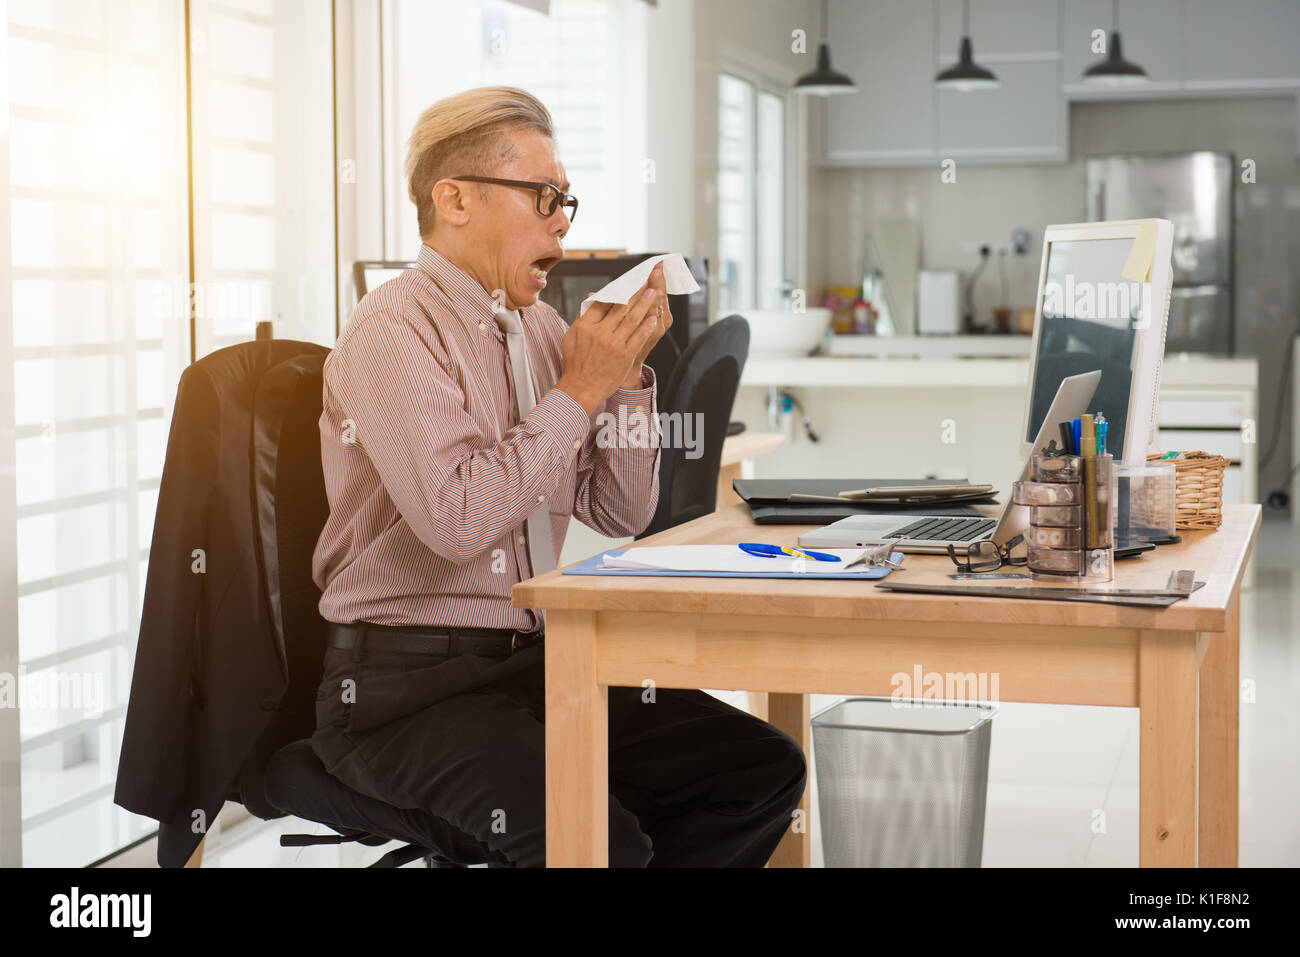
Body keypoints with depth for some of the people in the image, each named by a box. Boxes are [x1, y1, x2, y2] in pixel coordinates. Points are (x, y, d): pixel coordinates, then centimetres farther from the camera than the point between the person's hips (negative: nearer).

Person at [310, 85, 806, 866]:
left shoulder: (540, 327, 14)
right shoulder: (394, 330, -10)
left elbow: (621, 514, 15)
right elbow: (457, 521, -24)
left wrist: (628, 371, 1)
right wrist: (580, 389, -15)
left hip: (536, 661, 8)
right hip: (407, 686, -8)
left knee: (762, 767, -7)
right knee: (602, 840, -31)